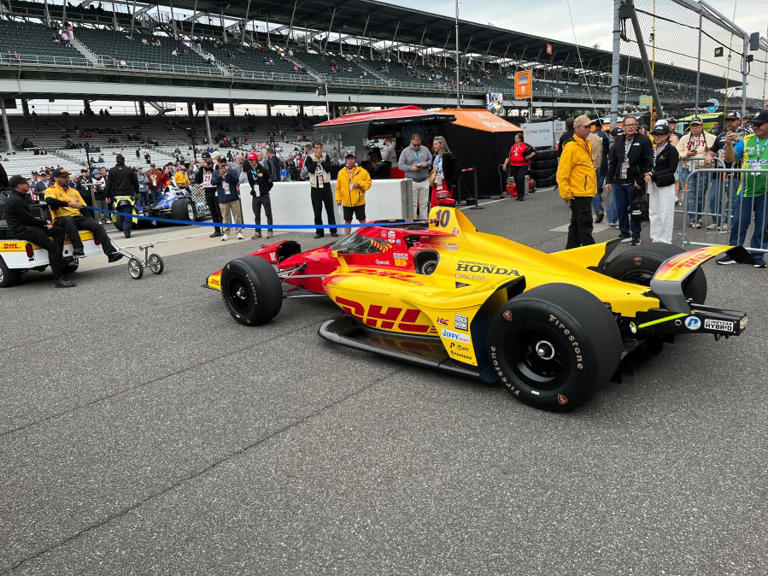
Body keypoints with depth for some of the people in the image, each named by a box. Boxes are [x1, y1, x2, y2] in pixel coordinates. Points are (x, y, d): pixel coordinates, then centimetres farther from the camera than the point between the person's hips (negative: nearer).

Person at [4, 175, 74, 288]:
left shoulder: (21, 198, 19)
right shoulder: (16, 200, -13)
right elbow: (28, 219, -15)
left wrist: (44, 222, 5)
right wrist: (44, 223, -2)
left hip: (29, 227, 11)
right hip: (21, 230, -11)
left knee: (60, 232, 5)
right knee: (52, 247, -24)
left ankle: (57, 261, -3)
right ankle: (57, 280, -28)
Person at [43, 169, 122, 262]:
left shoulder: (74, 191, 24)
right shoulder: (51, 190, 5)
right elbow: (49, 201, -19)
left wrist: (91, 221, 7)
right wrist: (68, 204, -27)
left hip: (78, 218, 5)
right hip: (61, 220, -5)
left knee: (98, 226, -18)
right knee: (68, 219, -40)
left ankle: (111, 252, -28)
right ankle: (77, 248, -45)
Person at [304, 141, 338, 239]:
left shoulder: (326, 157, 6)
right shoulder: (309, 158, 2)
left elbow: (328, 169, -8)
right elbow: (310, 170, -12)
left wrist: (321, 160, -12)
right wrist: (316, 161, -13)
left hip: (326, 186, 1)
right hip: (315, 187, -1)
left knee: (330, 210, 4)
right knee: (317, 211, 2)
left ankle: (333, 230, 12)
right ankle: (319, 231, 11)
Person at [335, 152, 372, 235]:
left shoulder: (362, 171, -1)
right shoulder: (341, 172, 8)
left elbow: (368, 182, 0)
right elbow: (338, 187, 12)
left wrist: (360, 184, -16)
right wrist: (338, 199, 8)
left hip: (359, 201, -3)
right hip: (346, 202, 3)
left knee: (362, 220, 1)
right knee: (347, 221, 10)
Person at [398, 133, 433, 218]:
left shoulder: (425, 150, 11)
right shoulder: (405, 151, 2)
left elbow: (431, 160, 14)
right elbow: (400, 165, -2)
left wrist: (426, 164, -9)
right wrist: (411, 168, -17)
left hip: (424, 181, 3)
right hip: (411, 181, -3)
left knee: (424, 204, 6)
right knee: (413, 204, -2)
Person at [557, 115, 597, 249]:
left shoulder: (586, 144, 16)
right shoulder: (571, 147, -14)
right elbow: (562, 173, -17)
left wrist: (592, 188, 24)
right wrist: (566, 195, -17)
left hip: (587, 194, 10)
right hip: (579, 195, -10)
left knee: (576, 225, 15)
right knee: (585, 225, -6)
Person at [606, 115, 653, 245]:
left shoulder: (644, 141, -3)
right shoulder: (618, 141, 11)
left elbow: (648, 163, -7)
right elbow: (612, 162, 15)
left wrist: (640, 180, -14)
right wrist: (608, 180, 10)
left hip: (634, 183, -5)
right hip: (618, 182, 5)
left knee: (635, 210, 2)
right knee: (620, 209, 10)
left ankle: (636, 236, 12)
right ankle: (624, 234, 23)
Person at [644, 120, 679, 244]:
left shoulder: (671, 150, -5)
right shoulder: (652, 149, 12)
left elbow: (672, 169, -11)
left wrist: (654, 175, -17)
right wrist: (647, 174, -8)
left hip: (666, 186, -6)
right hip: (653, 185, 6)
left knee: (665, 213, -3)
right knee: (653, 213, 10)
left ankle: (665, 241, 4)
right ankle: (655, 239, 20)